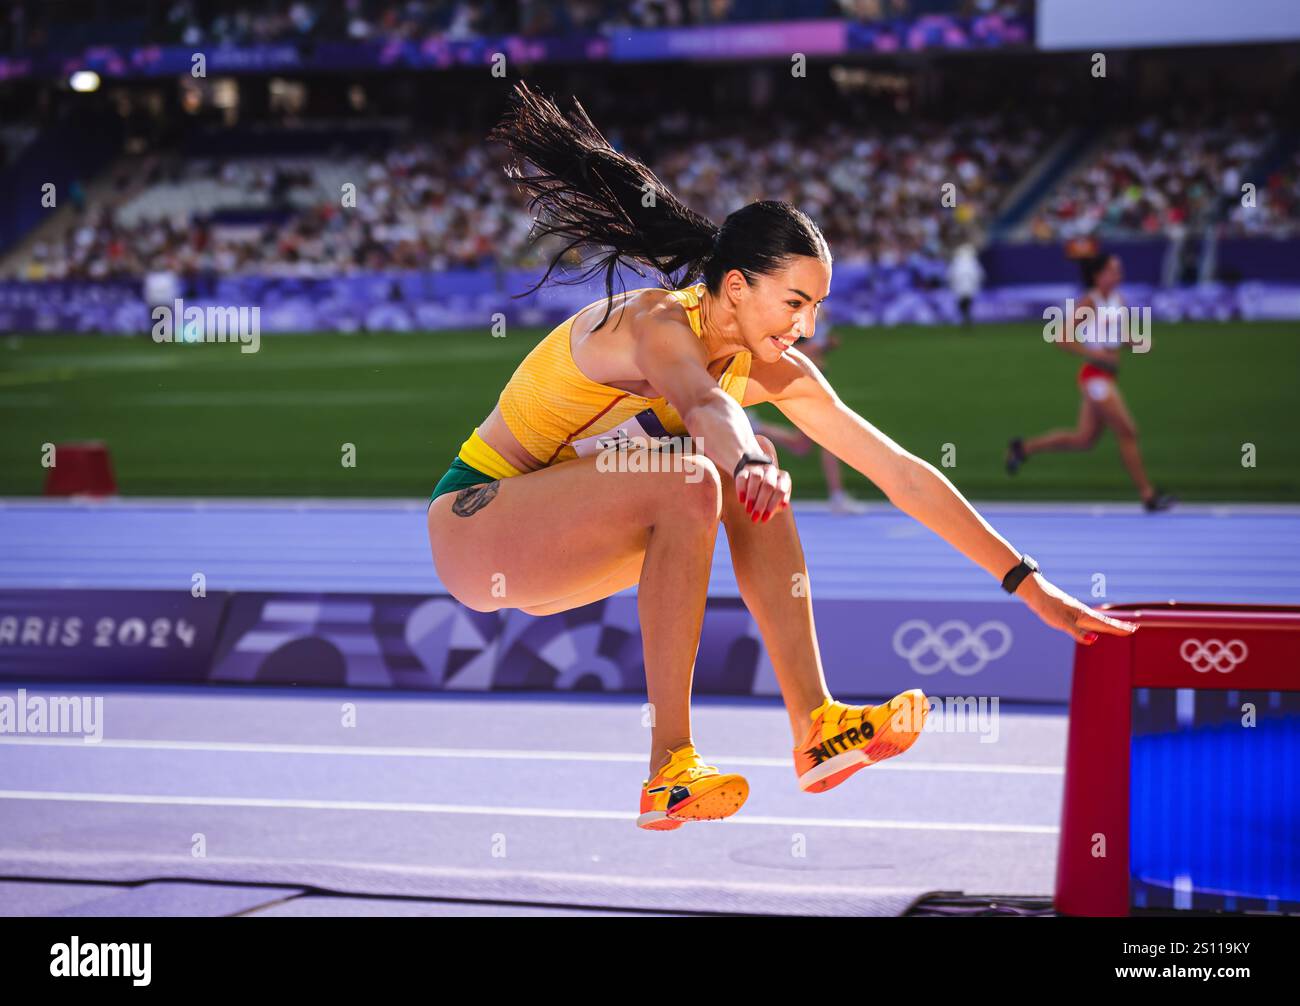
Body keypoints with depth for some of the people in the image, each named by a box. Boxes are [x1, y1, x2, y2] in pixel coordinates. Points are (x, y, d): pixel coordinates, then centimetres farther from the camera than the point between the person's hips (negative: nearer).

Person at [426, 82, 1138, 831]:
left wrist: (1030, 585, -7)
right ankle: (670, 773, -28)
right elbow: (701, 401, -48)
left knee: (748, 471, -13)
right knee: (690, 480, -30)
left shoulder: (774, 371, -3)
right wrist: (745, 463, -70)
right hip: (472, 521, -7)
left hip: (559, 547, 7)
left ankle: (816, 730, -13)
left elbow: (899, 471, -5)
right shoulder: (655, 323, -23)